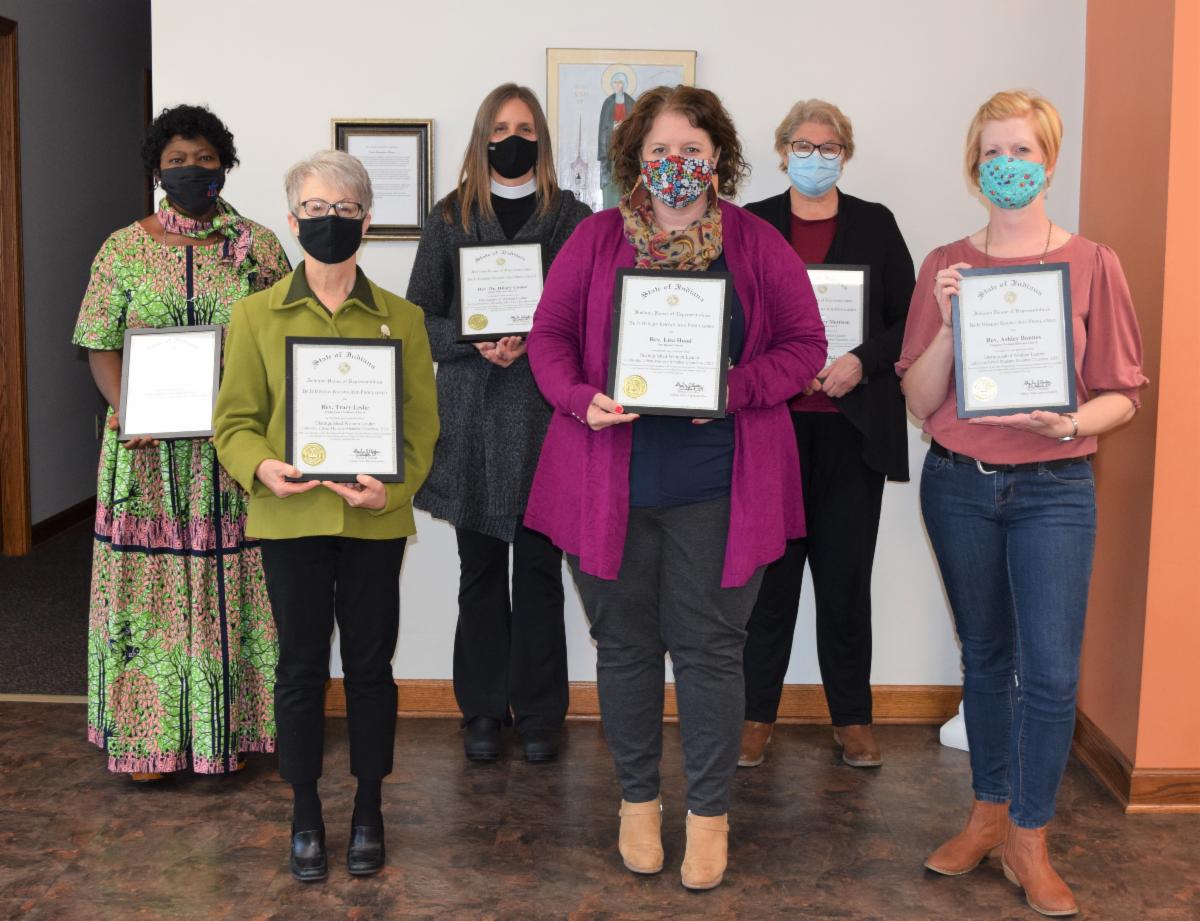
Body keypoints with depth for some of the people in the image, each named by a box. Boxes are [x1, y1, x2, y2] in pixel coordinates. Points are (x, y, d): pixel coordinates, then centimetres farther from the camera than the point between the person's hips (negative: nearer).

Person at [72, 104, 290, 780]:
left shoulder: (259, 246, 5)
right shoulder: (125, 249, 6)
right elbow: (102, 346, 4)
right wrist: (126, 412, -14)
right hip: (148, 451, 0)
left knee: (232, 584, 5)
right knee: (148, 581, 4)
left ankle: (228, 730, 17)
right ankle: (148, 733, 15)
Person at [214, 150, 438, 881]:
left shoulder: (402, 318, 4)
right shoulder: (257, 315, 4)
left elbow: (421, 423, 0)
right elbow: (235, 418, 2)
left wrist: (391, 488, -17)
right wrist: (261, 467, -19)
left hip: (375, 519, 0)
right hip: (290, 517, 0)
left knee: (370, 664, 9)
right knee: (301, 667, 7)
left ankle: (369, 812, 25)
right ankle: (307, 815, 23)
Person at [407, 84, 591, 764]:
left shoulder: (572, 217, 6)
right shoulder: (451, 218, 9)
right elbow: (420, 313, 7)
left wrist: (534, 341, -13)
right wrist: (475, 343, -11)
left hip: (545, 410, -1)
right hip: (470, 410, 1)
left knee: (539, 567, 2)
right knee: (480, 568, 7)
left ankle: (539, 713, 13)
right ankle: (483, 708, 19)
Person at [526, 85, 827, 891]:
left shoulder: (758, 245, 2)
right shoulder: (596, 240, 4)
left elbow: (805, 343, 3)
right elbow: (550, 334, 6)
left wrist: (738, 387, -14)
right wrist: (583, 400, -13)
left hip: (715, 489, -1)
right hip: (611, 482, 1)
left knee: (710, 647, 4)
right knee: (625, 644, 11)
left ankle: (710, 812, 22)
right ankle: (639, 799, 30)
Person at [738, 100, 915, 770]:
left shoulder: (875, 225, 8)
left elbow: (910, 320, 5)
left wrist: (861, 362, -12)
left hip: (852, 426, 0)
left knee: (847, 574, 6)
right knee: (770, 570, 4)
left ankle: (853, 716, 18)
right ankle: (758, 714, 16)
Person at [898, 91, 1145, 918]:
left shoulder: (1092, 265, -1)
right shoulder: (945, 267, 4)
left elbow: (1122, 395, 0)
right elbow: (919, 401, 1)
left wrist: (1071, 424, -20)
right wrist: (949, 321, -14)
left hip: (1055, 489, -2)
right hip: (959, 484, 2)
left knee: (1051, 668, -4)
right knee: (985, 655, 13)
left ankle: (1030, 840, 13)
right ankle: (990, 813, 28)